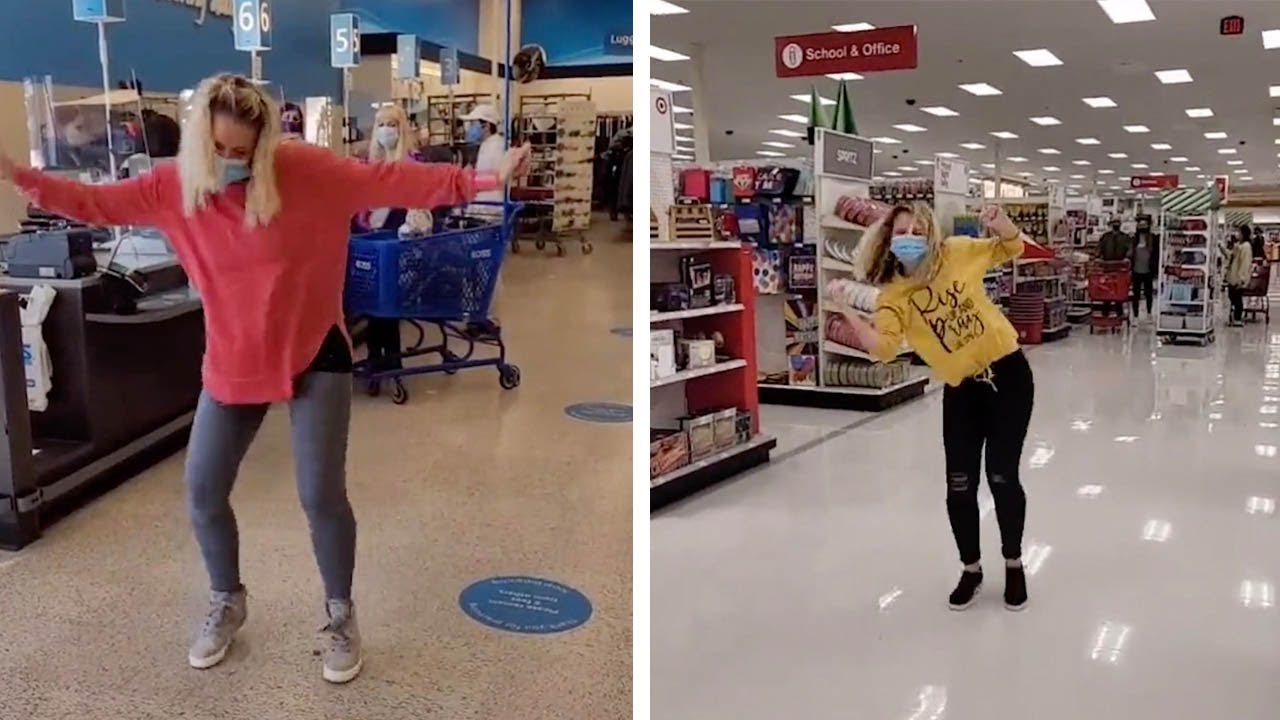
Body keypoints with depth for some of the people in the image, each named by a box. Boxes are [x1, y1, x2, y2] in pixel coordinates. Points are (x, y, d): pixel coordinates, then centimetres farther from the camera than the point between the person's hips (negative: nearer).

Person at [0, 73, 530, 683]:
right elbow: (96, 203, 4)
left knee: (321, 494, -4)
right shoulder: (174, 186, -5)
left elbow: (392, 181, -17)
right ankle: (226, 604, 35)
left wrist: (479, 180, -22)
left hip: (314, 355, -3)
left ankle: (341, 617, 20)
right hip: (231, 362, 4)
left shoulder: (307, 170, -15)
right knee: (202, 493, 7)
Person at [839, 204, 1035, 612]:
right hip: (962, 390, 1)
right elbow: (883, 348, -22)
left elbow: (1012, 248, 10)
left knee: (1002, 477, 0)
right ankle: (971, 569, 27)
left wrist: (1000, 224, -12)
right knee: (960, 485, 2)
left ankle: (1013, 564, 24)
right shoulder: (893, 295, -8)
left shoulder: (958, 254, -5)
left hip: (1008, 374, -1)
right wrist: (849, 314, -36)